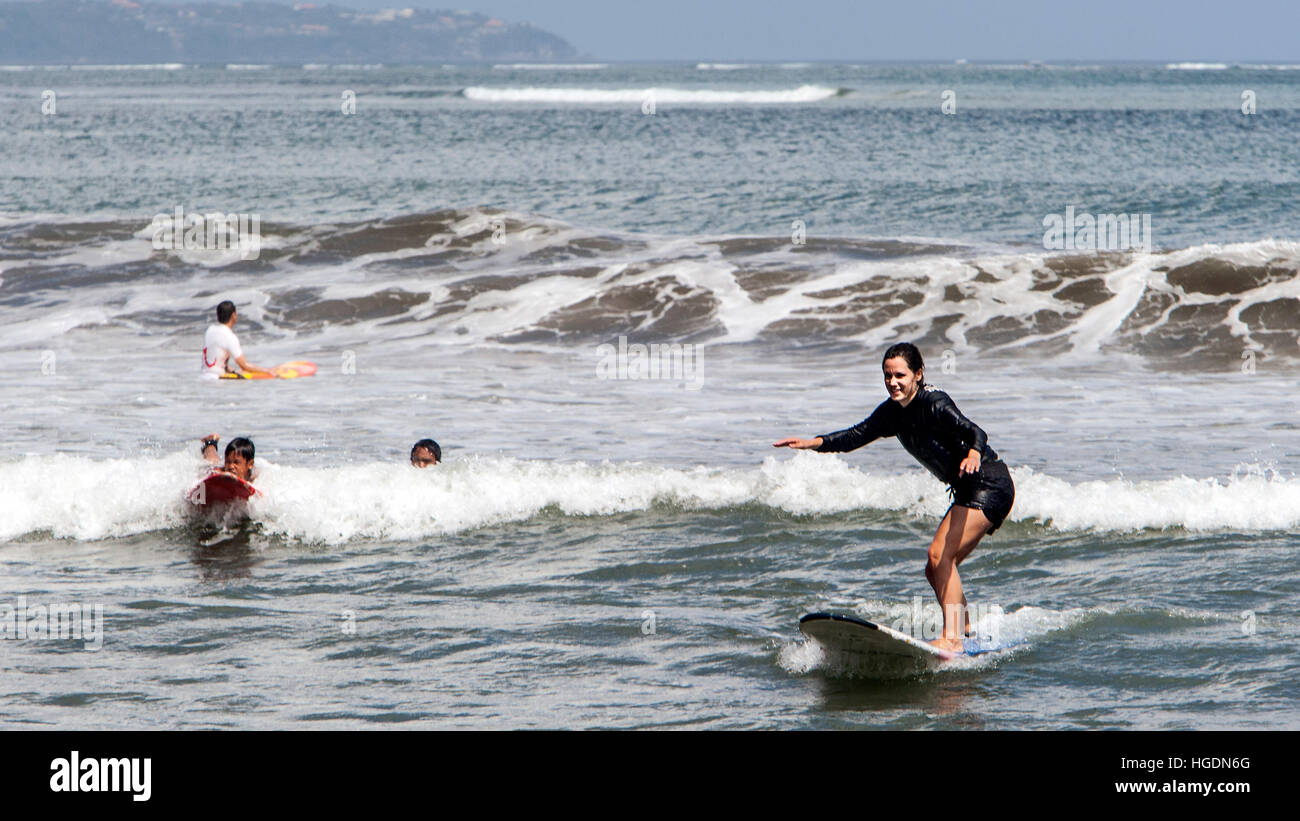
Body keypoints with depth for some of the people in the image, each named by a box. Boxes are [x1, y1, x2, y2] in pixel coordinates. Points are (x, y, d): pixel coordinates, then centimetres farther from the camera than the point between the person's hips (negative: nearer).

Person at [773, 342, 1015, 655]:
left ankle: (952, 639, -24)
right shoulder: (893, 411, 4)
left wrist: (973, 454, -58)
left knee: (940, 554, -21)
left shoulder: (934, 404, -22)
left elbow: (974, 432, -35)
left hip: (990, 485, -10)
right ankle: (964, 632, 22)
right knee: (936, 571, 11)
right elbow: (858, 435, 12)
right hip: (969, 490, 10)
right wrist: (812, 443, 0)